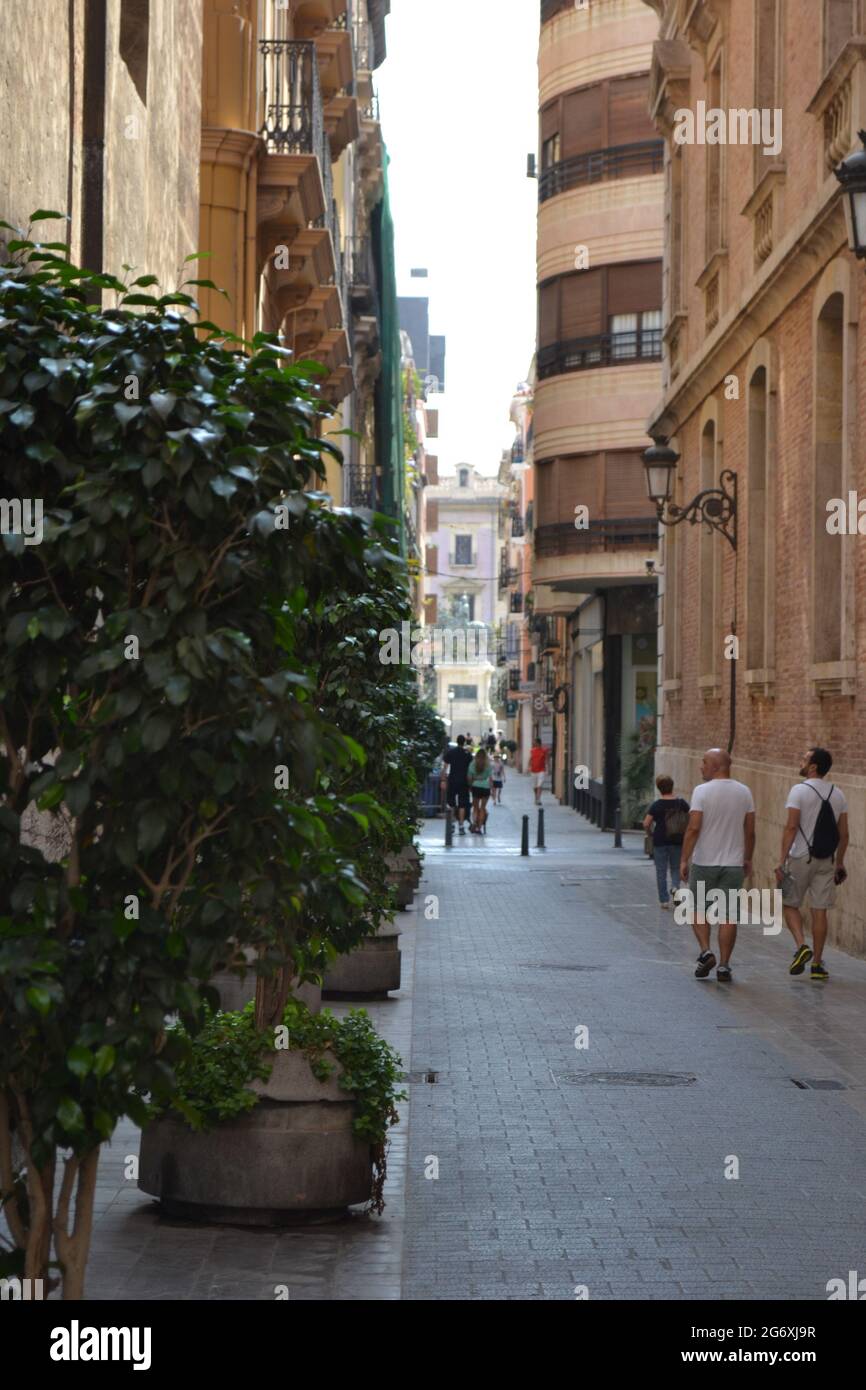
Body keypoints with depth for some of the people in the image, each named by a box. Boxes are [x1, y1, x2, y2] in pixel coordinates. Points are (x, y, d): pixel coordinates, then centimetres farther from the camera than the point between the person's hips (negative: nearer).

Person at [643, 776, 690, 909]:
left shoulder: (656, 805, -10)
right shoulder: (681, 802, -2)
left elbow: (646, 824, -12)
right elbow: (690, 819, 3)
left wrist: (650, 829, 8)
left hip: (660, 841, -2)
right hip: (678, 841, 2)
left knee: (661, 871, 7)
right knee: (676, 868, 16)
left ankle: (664, 901, 7)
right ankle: (675, 886, -13)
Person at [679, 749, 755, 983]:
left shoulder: (702, 791, -10)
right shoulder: (744, 792, 3)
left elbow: (694, 828, -15)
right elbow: (750, 831, 5)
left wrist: (684, 860, -10)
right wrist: (748, 859, 17)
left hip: (704, 862, -3)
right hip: (733, 864, 3)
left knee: (697, 909, 14)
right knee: (728, 915, 5)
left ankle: (706, 951, -2)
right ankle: (724, 966, 3)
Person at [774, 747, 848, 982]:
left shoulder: (799, 790, -10)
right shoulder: (837, 795, 7)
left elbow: (791, 827, -15)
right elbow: (843, 834, 8)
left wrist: (782, 860, -13)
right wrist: (839, 863, 17)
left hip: (801, 857, -4)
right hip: (826, 861, 4)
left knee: (790, 905, 11)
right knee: (820, 911, 7)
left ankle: (801, 946, -10)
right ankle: (817, 964, 8)